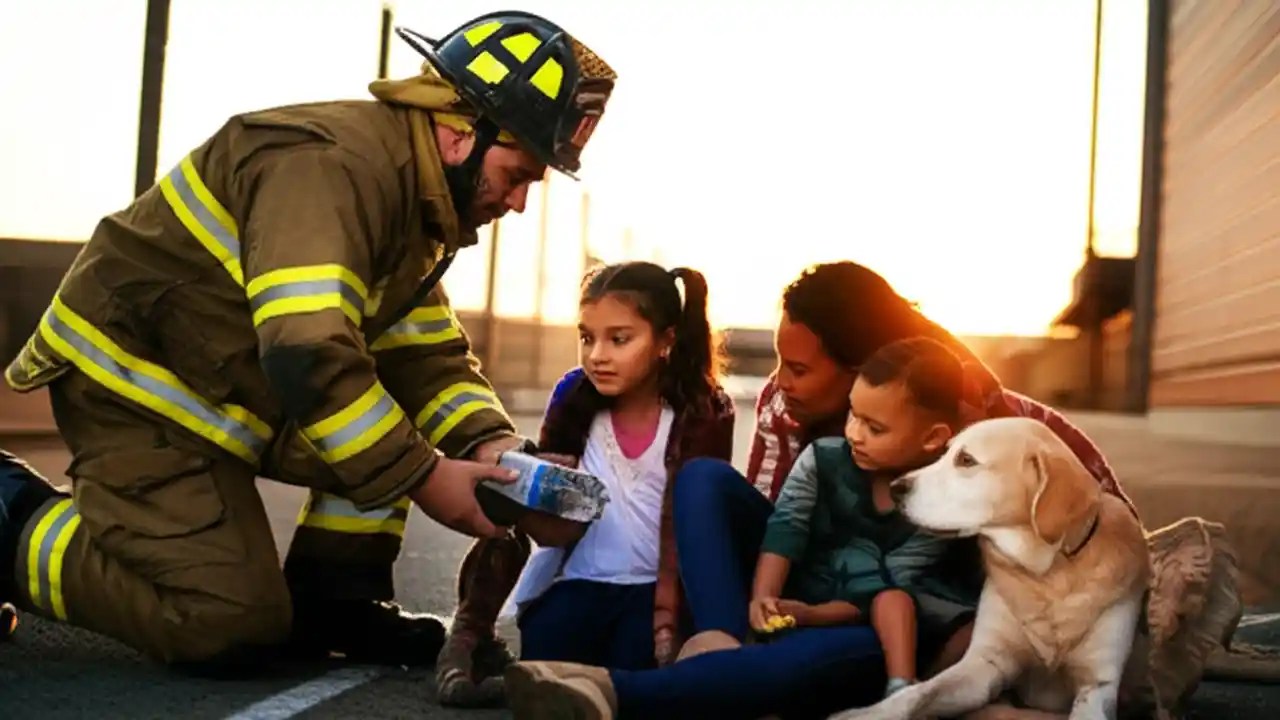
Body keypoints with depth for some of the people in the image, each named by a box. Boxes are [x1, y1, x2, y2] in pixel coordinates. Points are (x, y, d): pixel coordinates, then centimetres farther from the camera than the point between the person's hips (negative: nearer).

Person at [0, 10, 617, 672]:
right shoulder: (332, 165, -26)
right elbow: (307, 352, -35)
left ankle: (330, 602, 7)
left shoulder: (416, 203, 6)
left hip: (224, 392, 10)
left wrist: (492, 447, -13)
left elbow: (427, 358, 6)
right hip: (133, 383, -10)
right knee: (233, 624, -16)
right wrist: (426, 479, -29)